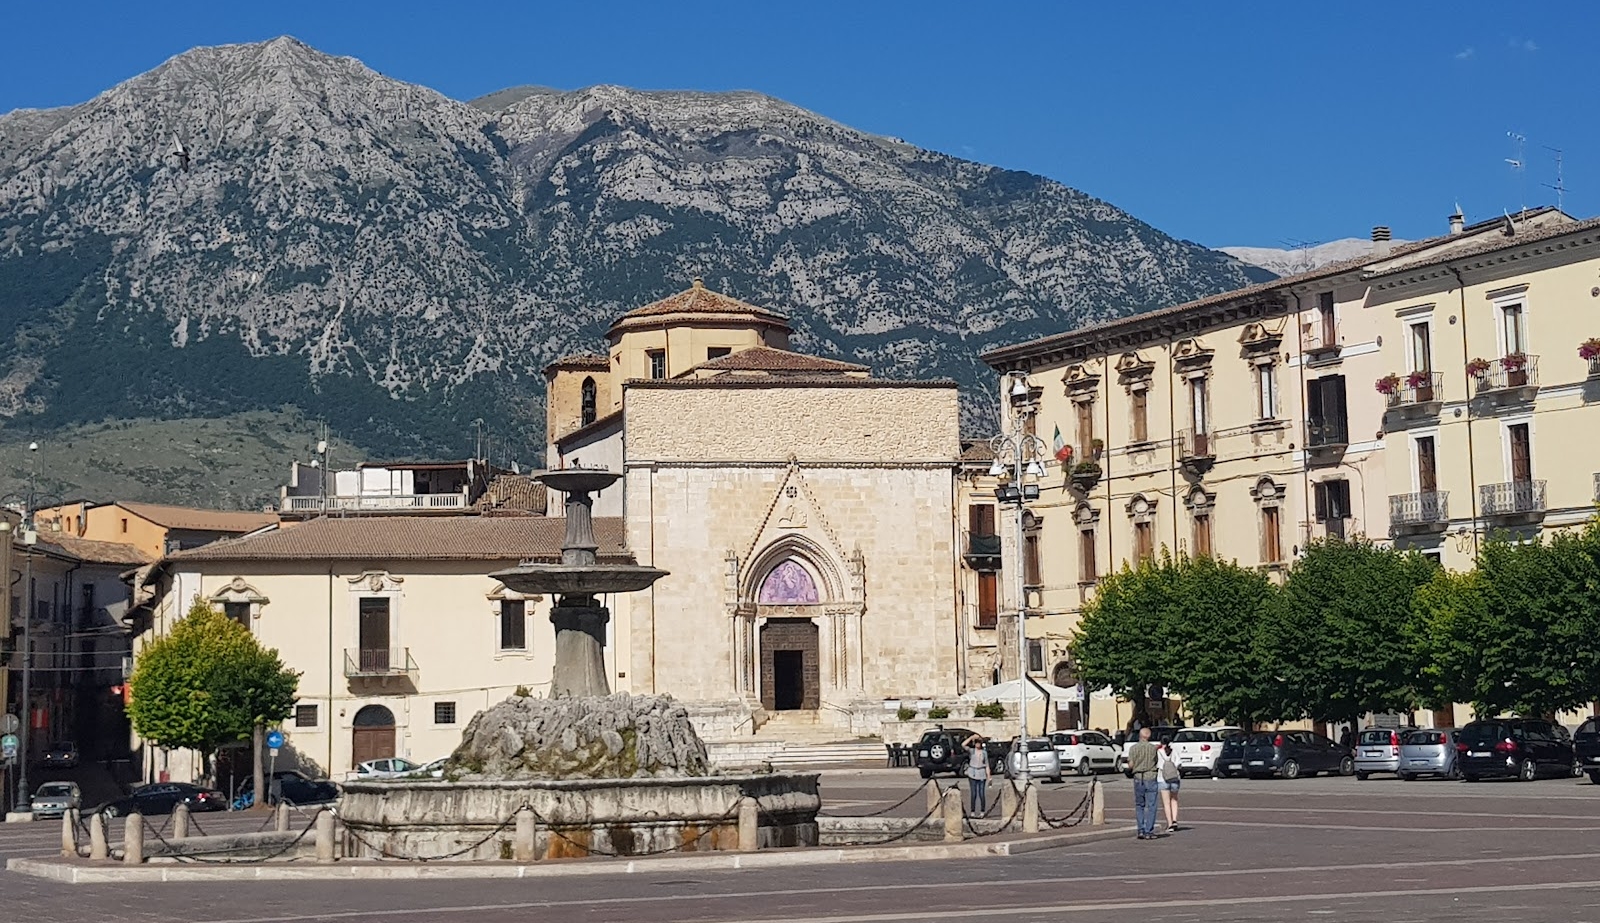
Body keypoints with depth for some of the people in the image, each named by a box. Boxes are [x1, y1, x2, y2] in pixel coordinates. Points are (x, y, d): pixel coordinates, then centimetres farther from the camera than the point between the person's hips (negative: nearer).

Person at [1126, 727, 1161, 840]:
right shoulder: (1153, 748, -1)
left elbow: (1130, 765, -6)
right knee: (1150, 806, 2)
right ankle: (1148, 832, -2)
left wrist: (1129, 771, 15)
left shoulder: (1133, 748, -3)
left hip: (1138, 778, 1)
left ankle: (1141, 831, 7)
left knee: (1139, 805, 12)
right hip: (1151, 777, -1)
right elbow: (1157, 763, 4)